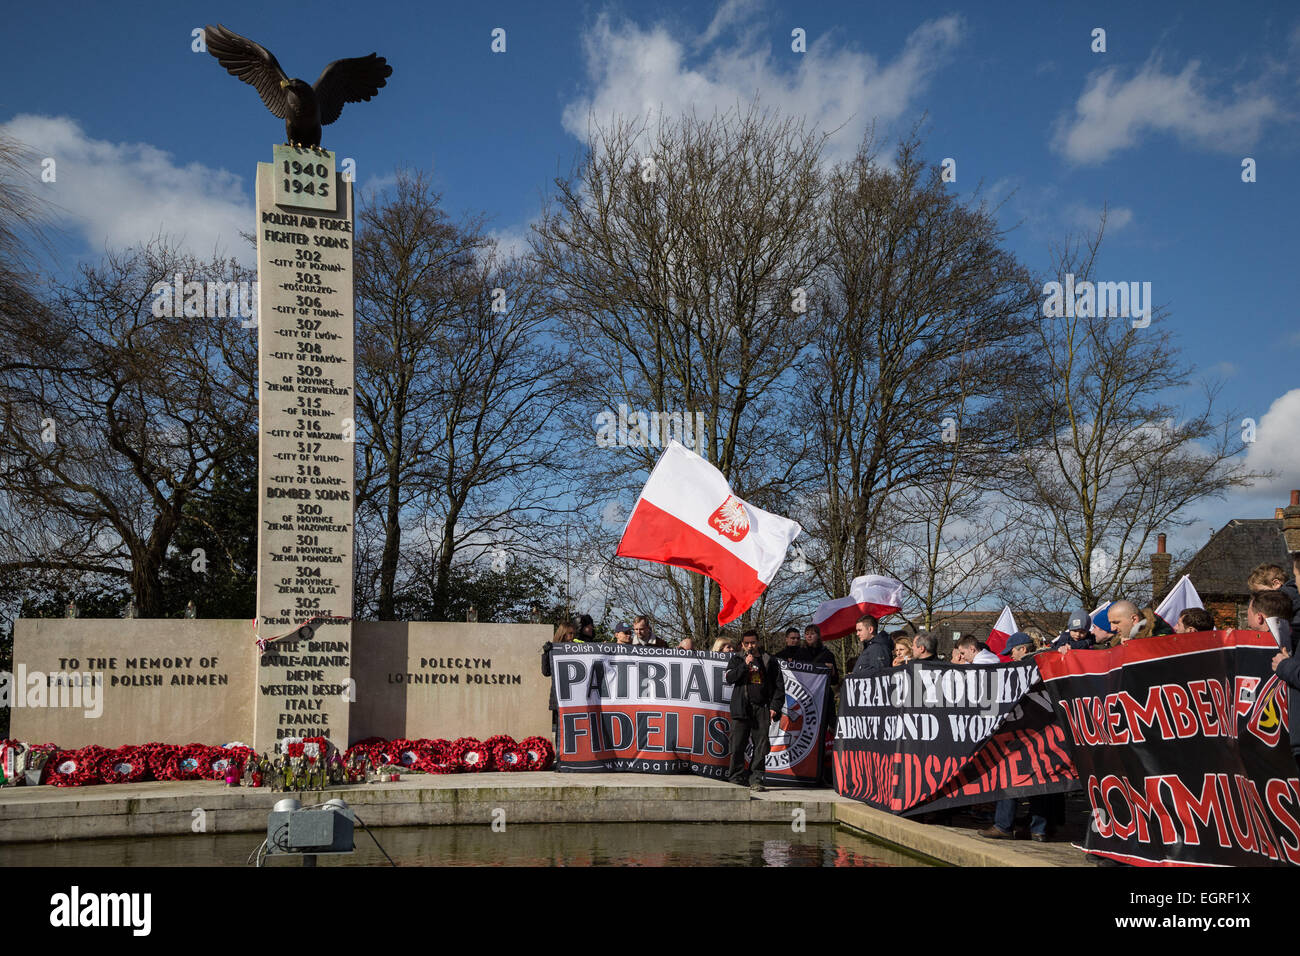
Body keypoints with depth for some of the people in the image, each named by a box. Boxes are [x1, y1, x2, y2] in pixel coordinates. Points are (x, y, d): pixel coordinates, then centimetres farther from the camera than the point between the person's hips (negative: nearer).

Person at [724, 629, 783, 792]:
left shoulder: (769, 661, 12)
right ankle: (736, 780, 3)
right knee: (737, 745, -4)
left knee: (761, 746, -1)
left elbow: (779, 685, 10)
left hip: (762, 709, 0)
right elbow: (729, 678, -3)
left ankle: (756, 780, 6)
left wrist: (774, 706, 0)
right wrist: (745, 665, -10)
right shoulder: (737, 660, 14)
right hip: (741, 708, 0)